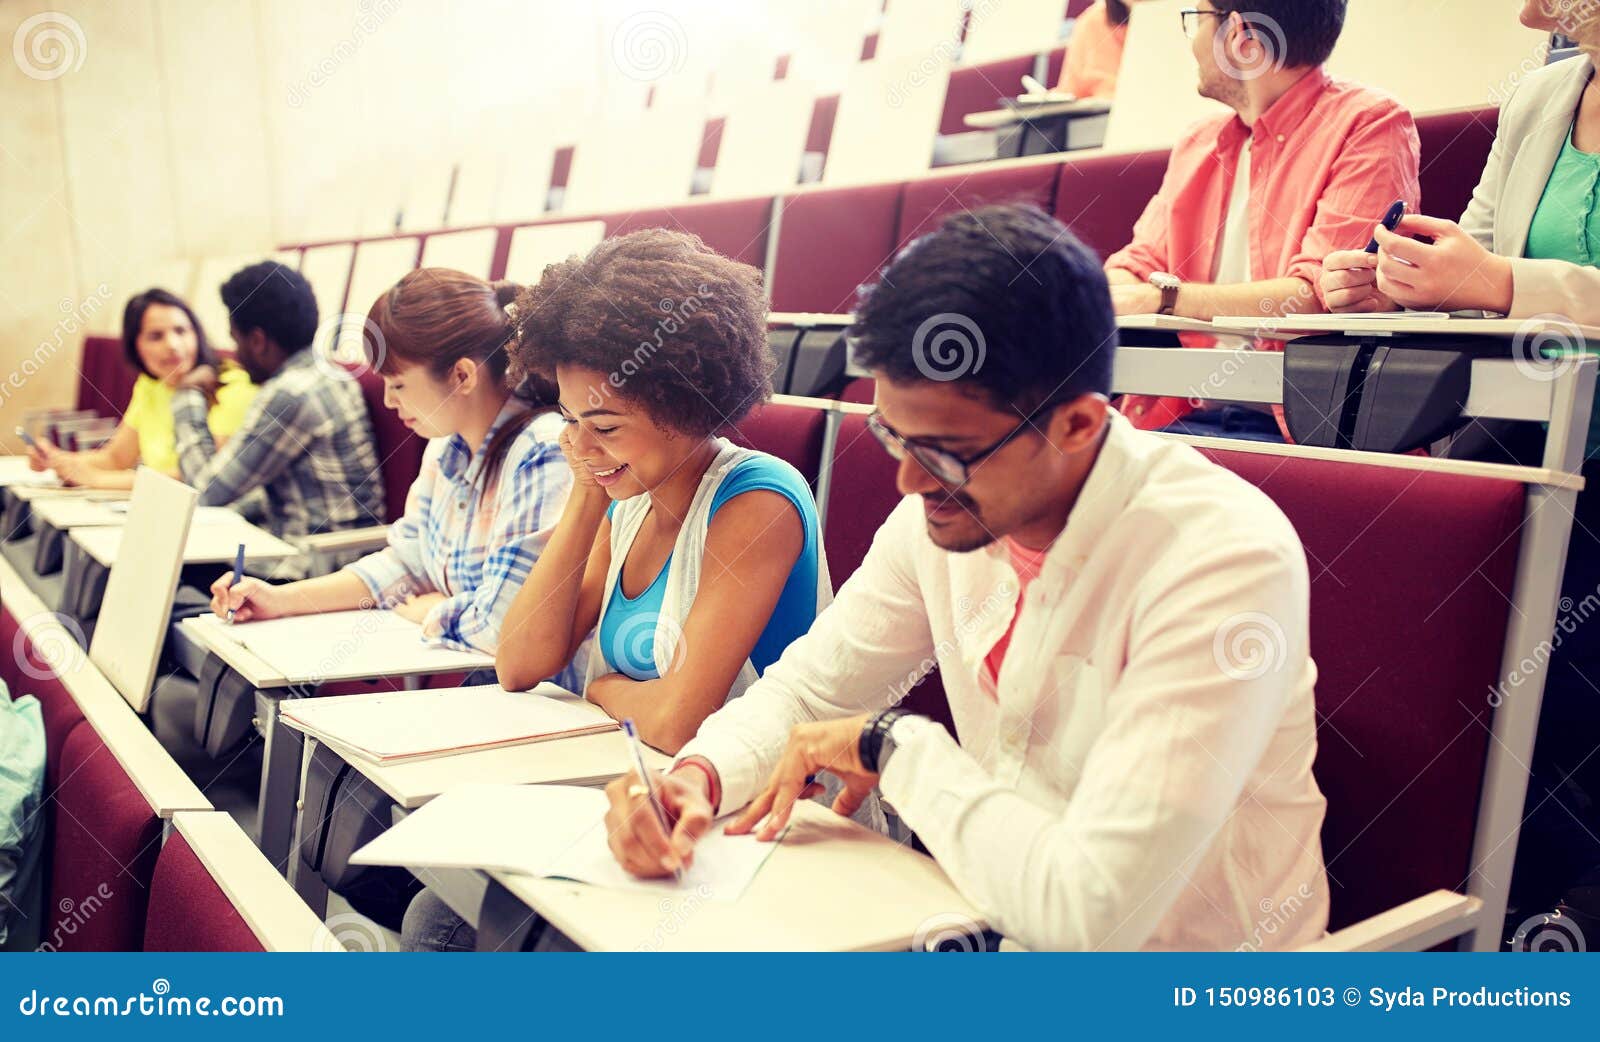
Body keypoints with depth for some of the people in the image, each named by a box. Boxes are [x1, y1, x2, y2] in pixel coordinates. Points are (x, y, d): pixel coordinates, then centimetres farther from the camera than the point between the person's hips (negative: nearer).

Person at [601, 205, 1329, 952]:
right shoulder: (943, 512, -8)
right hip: (1004, 929, 5)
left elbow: (1092, 912, -33)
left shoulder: (1223, 562, -29)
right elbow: (807, 689, 5)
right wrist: (697, 776, -15)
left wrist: (896, 745, -20)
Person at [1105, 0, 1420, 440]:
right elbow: (1138, 265, 17)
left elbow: (1322, 295, -14)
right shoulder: (1198, 144, 20)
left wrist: (1166, 297, -14)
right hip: (1189, 416, 6)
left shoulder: (1370, 121, -2)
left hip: (1294, 425, -6)